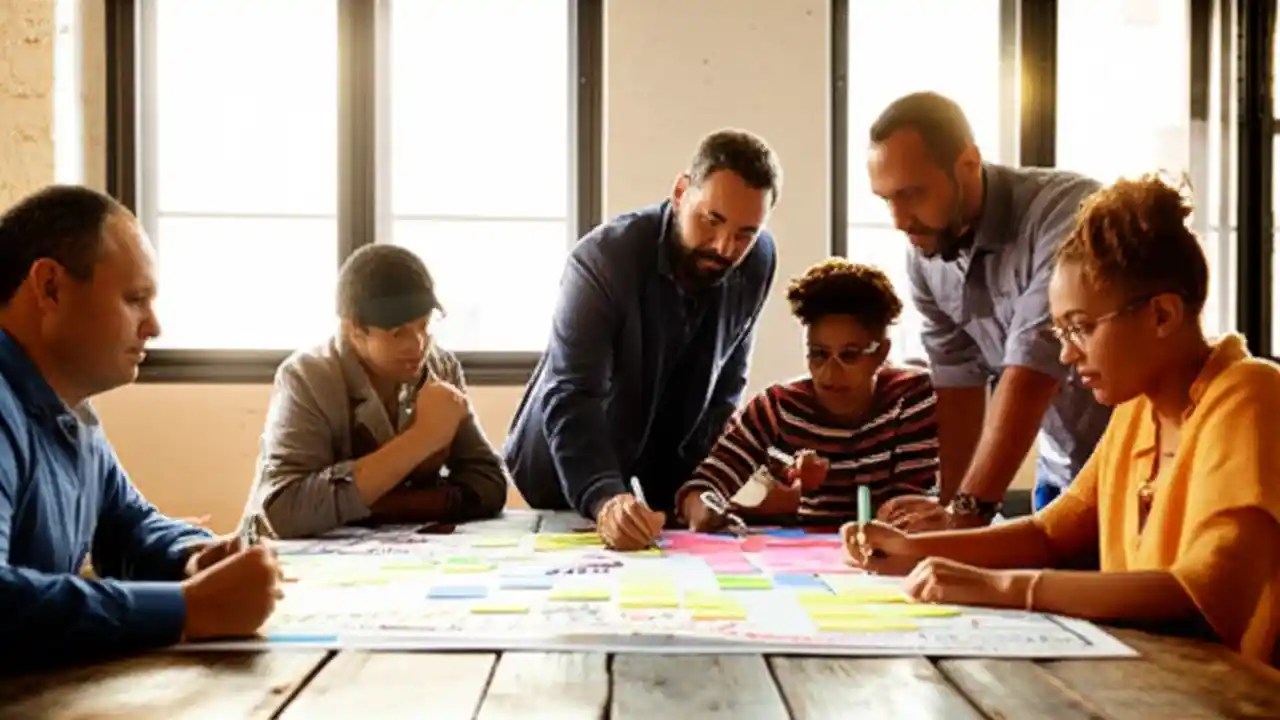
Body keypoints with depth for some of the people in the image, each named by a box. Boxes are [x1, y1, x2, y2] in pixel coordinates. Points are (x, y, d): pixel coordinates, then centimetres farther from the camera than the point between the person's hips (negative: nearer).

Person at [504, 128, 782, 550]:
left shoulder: (758, 262, -13)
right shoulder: (603, 258, -30)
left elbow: (726, 384, -1)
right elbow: (570, 398, -38)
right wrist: (603, 499, -54)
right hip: (568, 481, -4)